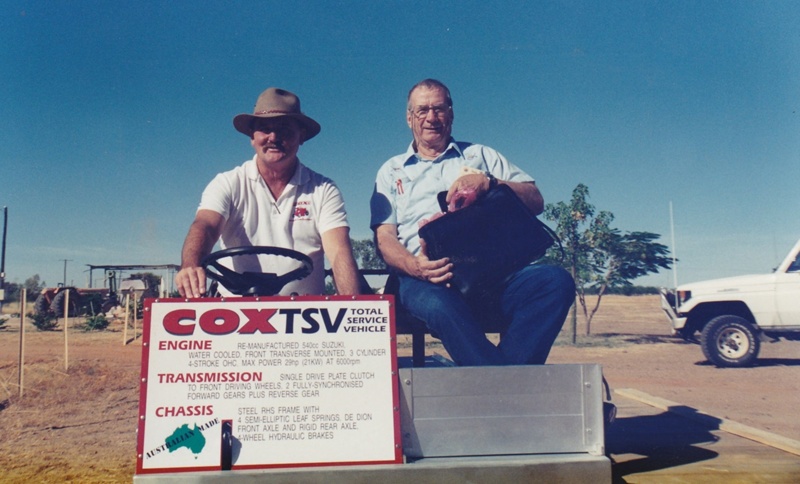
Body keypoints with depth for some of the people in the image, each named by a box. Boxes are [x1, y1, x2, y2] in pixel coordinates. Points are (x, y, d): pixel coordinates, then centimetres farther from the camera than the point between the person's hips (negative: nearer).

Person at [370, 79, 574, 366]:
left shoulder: (481, 156, 26)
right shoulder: (392, 171, 23)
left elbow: (536, 202, 15)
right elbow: (385, 239, 10)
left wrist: (488, 181, -5)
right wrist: (414, 266, -14)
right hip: (426, 275, -2)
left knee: (556, 281, -28)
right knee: (439, 305, -38)